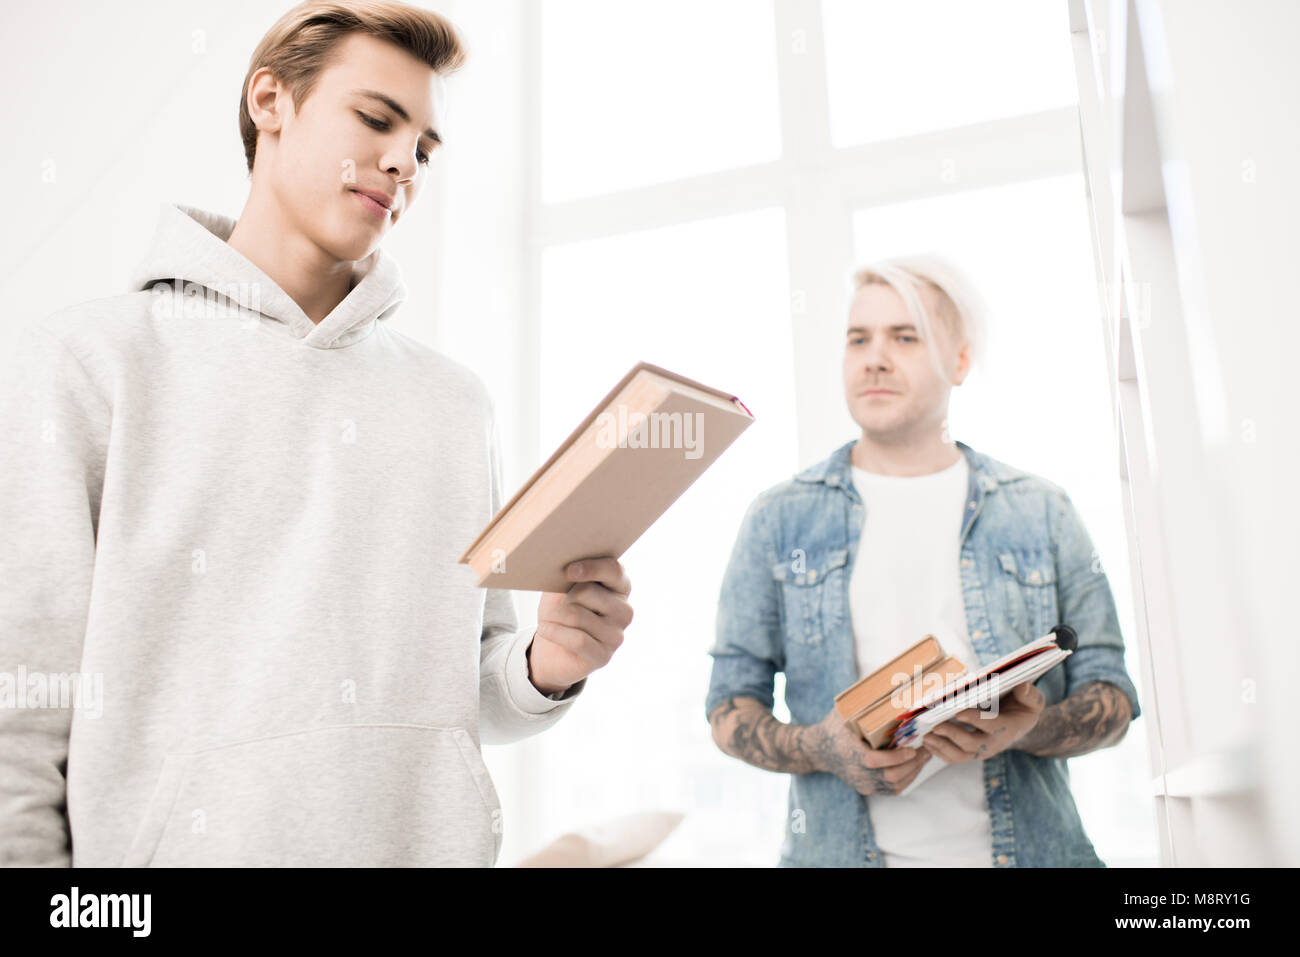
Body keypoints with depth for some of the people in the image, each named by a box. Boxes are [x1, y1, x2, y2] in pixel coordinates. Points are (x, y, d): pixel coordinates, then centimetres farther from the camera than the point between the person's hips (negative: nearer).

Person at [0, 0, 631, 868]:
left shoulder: (457, 402, 7)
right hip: (181, 839, -3)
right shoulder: (89, 364, -4)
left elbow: (470, 688, 9)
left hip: (436, 838, 4)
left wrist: (545, 668, -9)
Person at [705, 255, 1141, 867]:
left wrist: (1029, 730, -14)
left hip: (1028, 847, 1)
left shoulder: (1041, 512, 6)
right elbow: (730, 706, 3)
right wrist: (819, 749, -15)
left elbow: (1110, 691, 6)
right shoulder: (780, 519, 3)